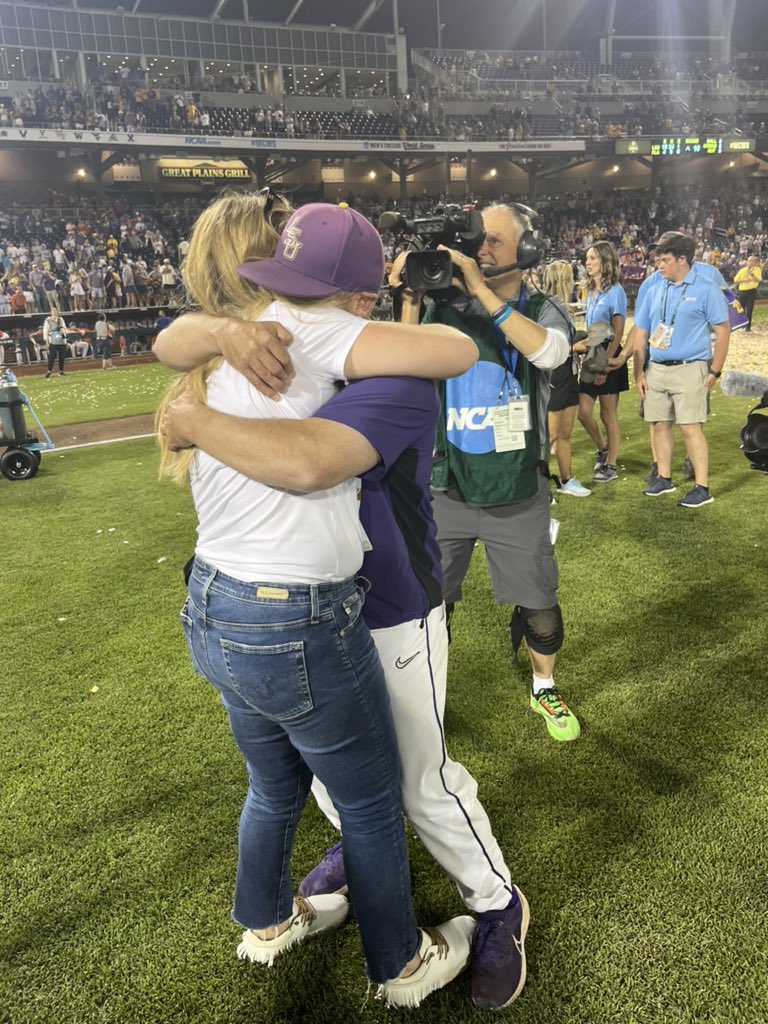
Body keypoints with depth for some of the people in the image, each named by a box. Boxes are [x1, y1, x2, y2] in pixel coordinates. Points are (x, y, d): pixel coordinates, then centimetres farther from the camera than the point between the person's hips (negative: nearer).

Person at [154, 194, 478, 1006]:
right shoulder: (301, 332, -17)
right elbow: (458, 354, -17)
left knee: (276, 787, 31)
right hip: (297, 631, -8)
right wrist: (407, 331, 3)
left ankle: (266, 923, 57)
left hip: (212, 614, 8)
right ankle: (402, 967, 42)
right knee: (372, 806, 17)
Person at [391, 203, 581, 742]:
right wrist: (410, 301, -16)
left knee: (539, 607, 13)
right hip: (445, 490, 1)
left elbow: (549, 352, -26)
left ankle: (545, 689, 41)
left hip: (518, 495, 0)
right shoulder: (445, 309, -1)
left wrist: (482, 290, -27)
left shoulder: (542, 309, -3)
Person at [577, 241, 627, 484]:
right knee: (583, 412, 6)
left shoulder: (615, 292, -12)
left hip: (609, 359, -7)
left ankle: (611, 466, 14)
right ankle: (603, 450, 29)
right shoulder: (591, 292, 10)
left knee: (608, 415, 2)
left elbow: (617, 333, -15)